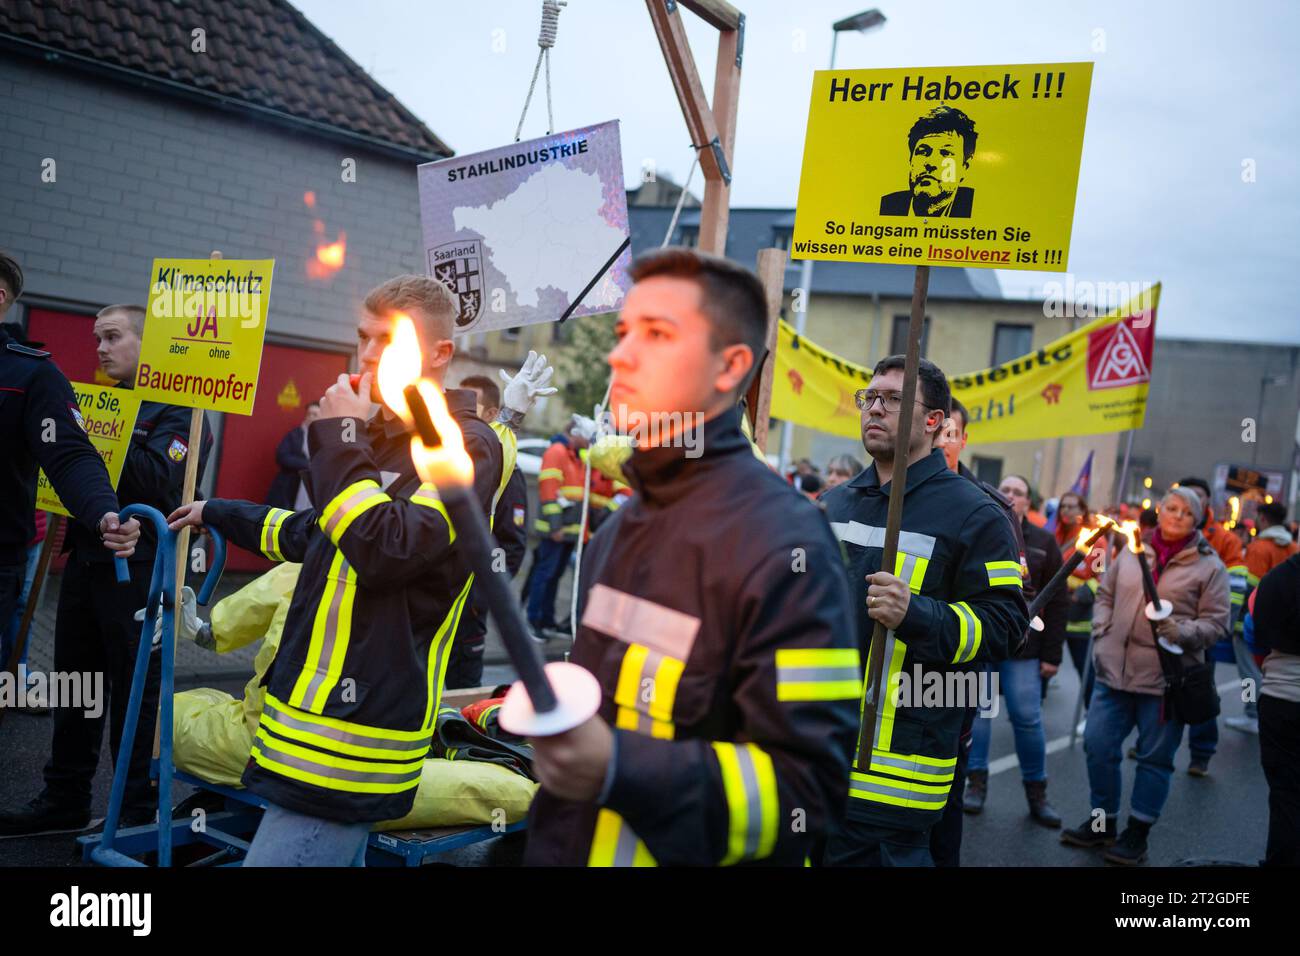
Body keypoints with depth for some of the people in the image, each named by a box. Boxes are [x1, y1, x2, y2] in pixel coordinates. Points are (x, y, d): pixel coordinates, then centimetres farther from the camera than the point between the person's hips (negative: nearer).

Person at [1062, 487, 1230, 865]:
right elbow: (1106, 594, 17)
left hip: (1166, 677, -3)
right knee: (1098, 744, 6)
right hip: (1115, 668, 3)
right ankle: (1103, 822, 24)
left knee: (1155, 756, 5)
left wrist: (1182, 633, -19)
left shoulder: (1209, 565, -1)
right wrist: (1102, 634, 4)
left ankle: (1137, 834, 19)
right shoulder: (1132, 550, 8)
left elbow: (1216, 622, -2)